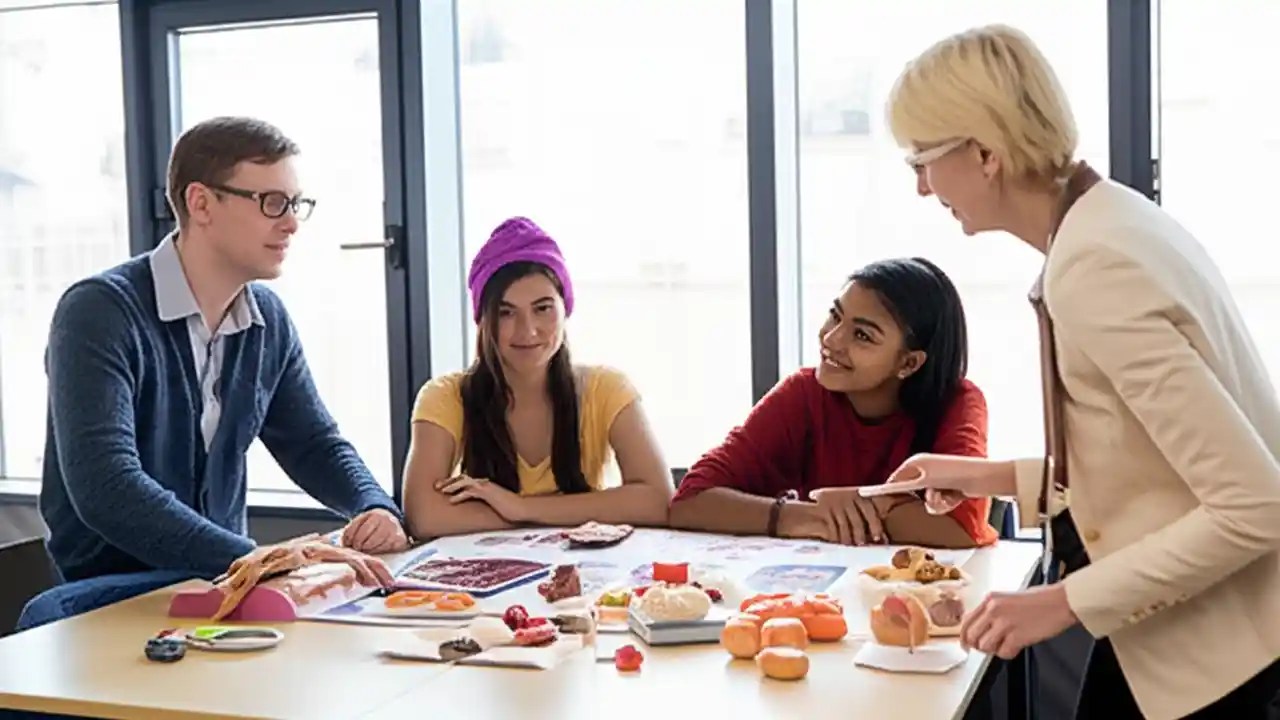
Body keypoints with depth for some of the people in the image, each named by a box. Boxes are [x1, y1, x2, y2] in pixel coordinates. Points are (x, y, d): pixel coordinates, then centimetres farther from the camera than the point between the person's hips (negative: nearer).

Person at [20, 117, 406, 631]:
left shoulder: (268, 319, 7)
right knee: (51, 616, -36)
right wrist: (249, 559, -39)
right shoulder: (98, 312, -15)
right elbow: (105, 485, -28)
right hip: (113, 590, -5)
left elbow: (314, 444, 15)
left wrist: (377, 509, -7)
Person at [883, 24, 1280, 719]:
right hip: (1178, 612, 9)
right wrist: (993, 477, 10)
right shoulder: (1107, 220, 1)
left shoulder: (1095, 269, -28)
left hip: (1213, 630, -8)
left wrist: (1064, 602, -23)